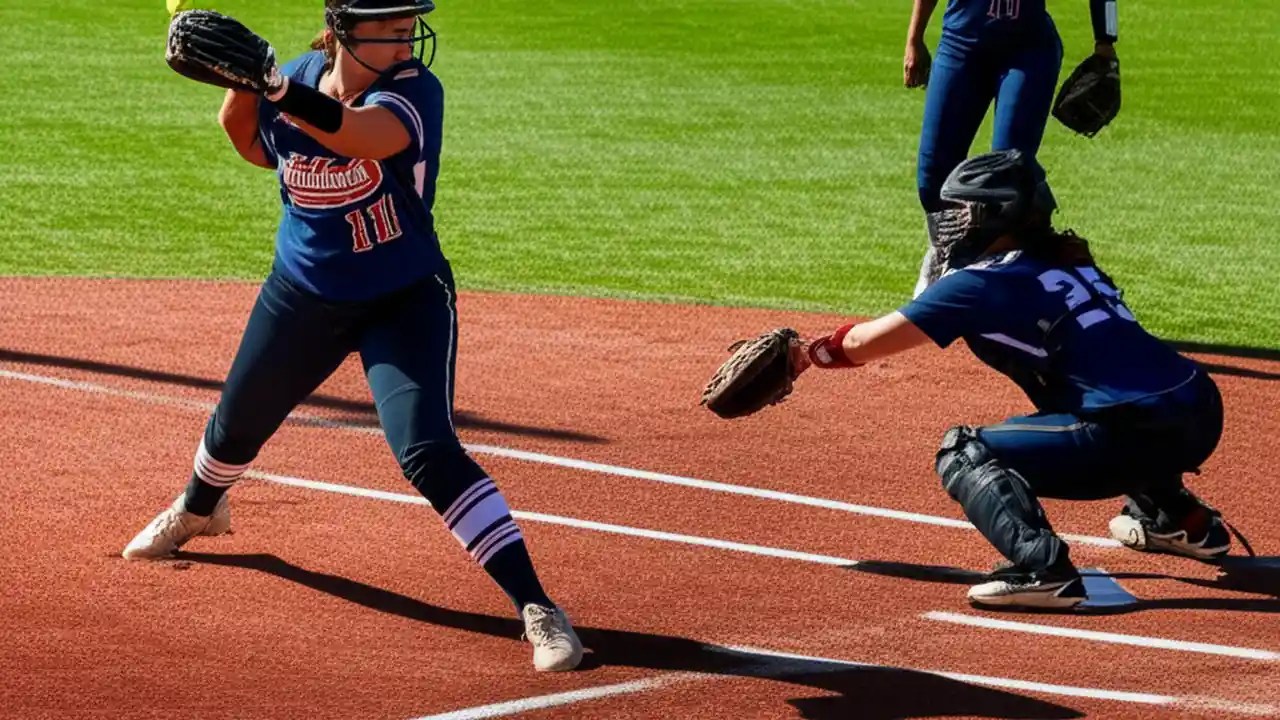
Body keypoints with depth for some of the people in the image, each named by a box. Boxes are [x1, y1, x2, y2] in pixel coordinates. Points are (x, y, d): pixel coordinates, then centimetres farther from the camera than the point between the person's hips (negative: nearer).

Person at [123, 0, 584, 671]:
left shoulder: (414, 91, -25)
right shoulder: (299, 80, -11)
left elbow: (361, 135, -47)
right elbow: (259, 148, 10)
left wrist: (272, 87, -60)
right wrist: (239, 92, -10)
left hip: (405, 301, -5)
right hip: (302, 296, 5)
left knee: (428, 452, -22)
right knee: (236, 424, 24)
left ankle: (535, 605, -19)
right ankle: (197, 510, 59)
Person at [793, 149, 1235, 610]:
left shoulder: (984, 281, -2)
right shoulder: (1070, 263, 19)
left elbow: (861, 345, 2)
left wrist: (803, 353, 21)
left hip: (1138, 437, -8)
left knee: (964, 455, -2)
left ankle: (1041, 568, -22)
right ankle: (1182, 520, 43)